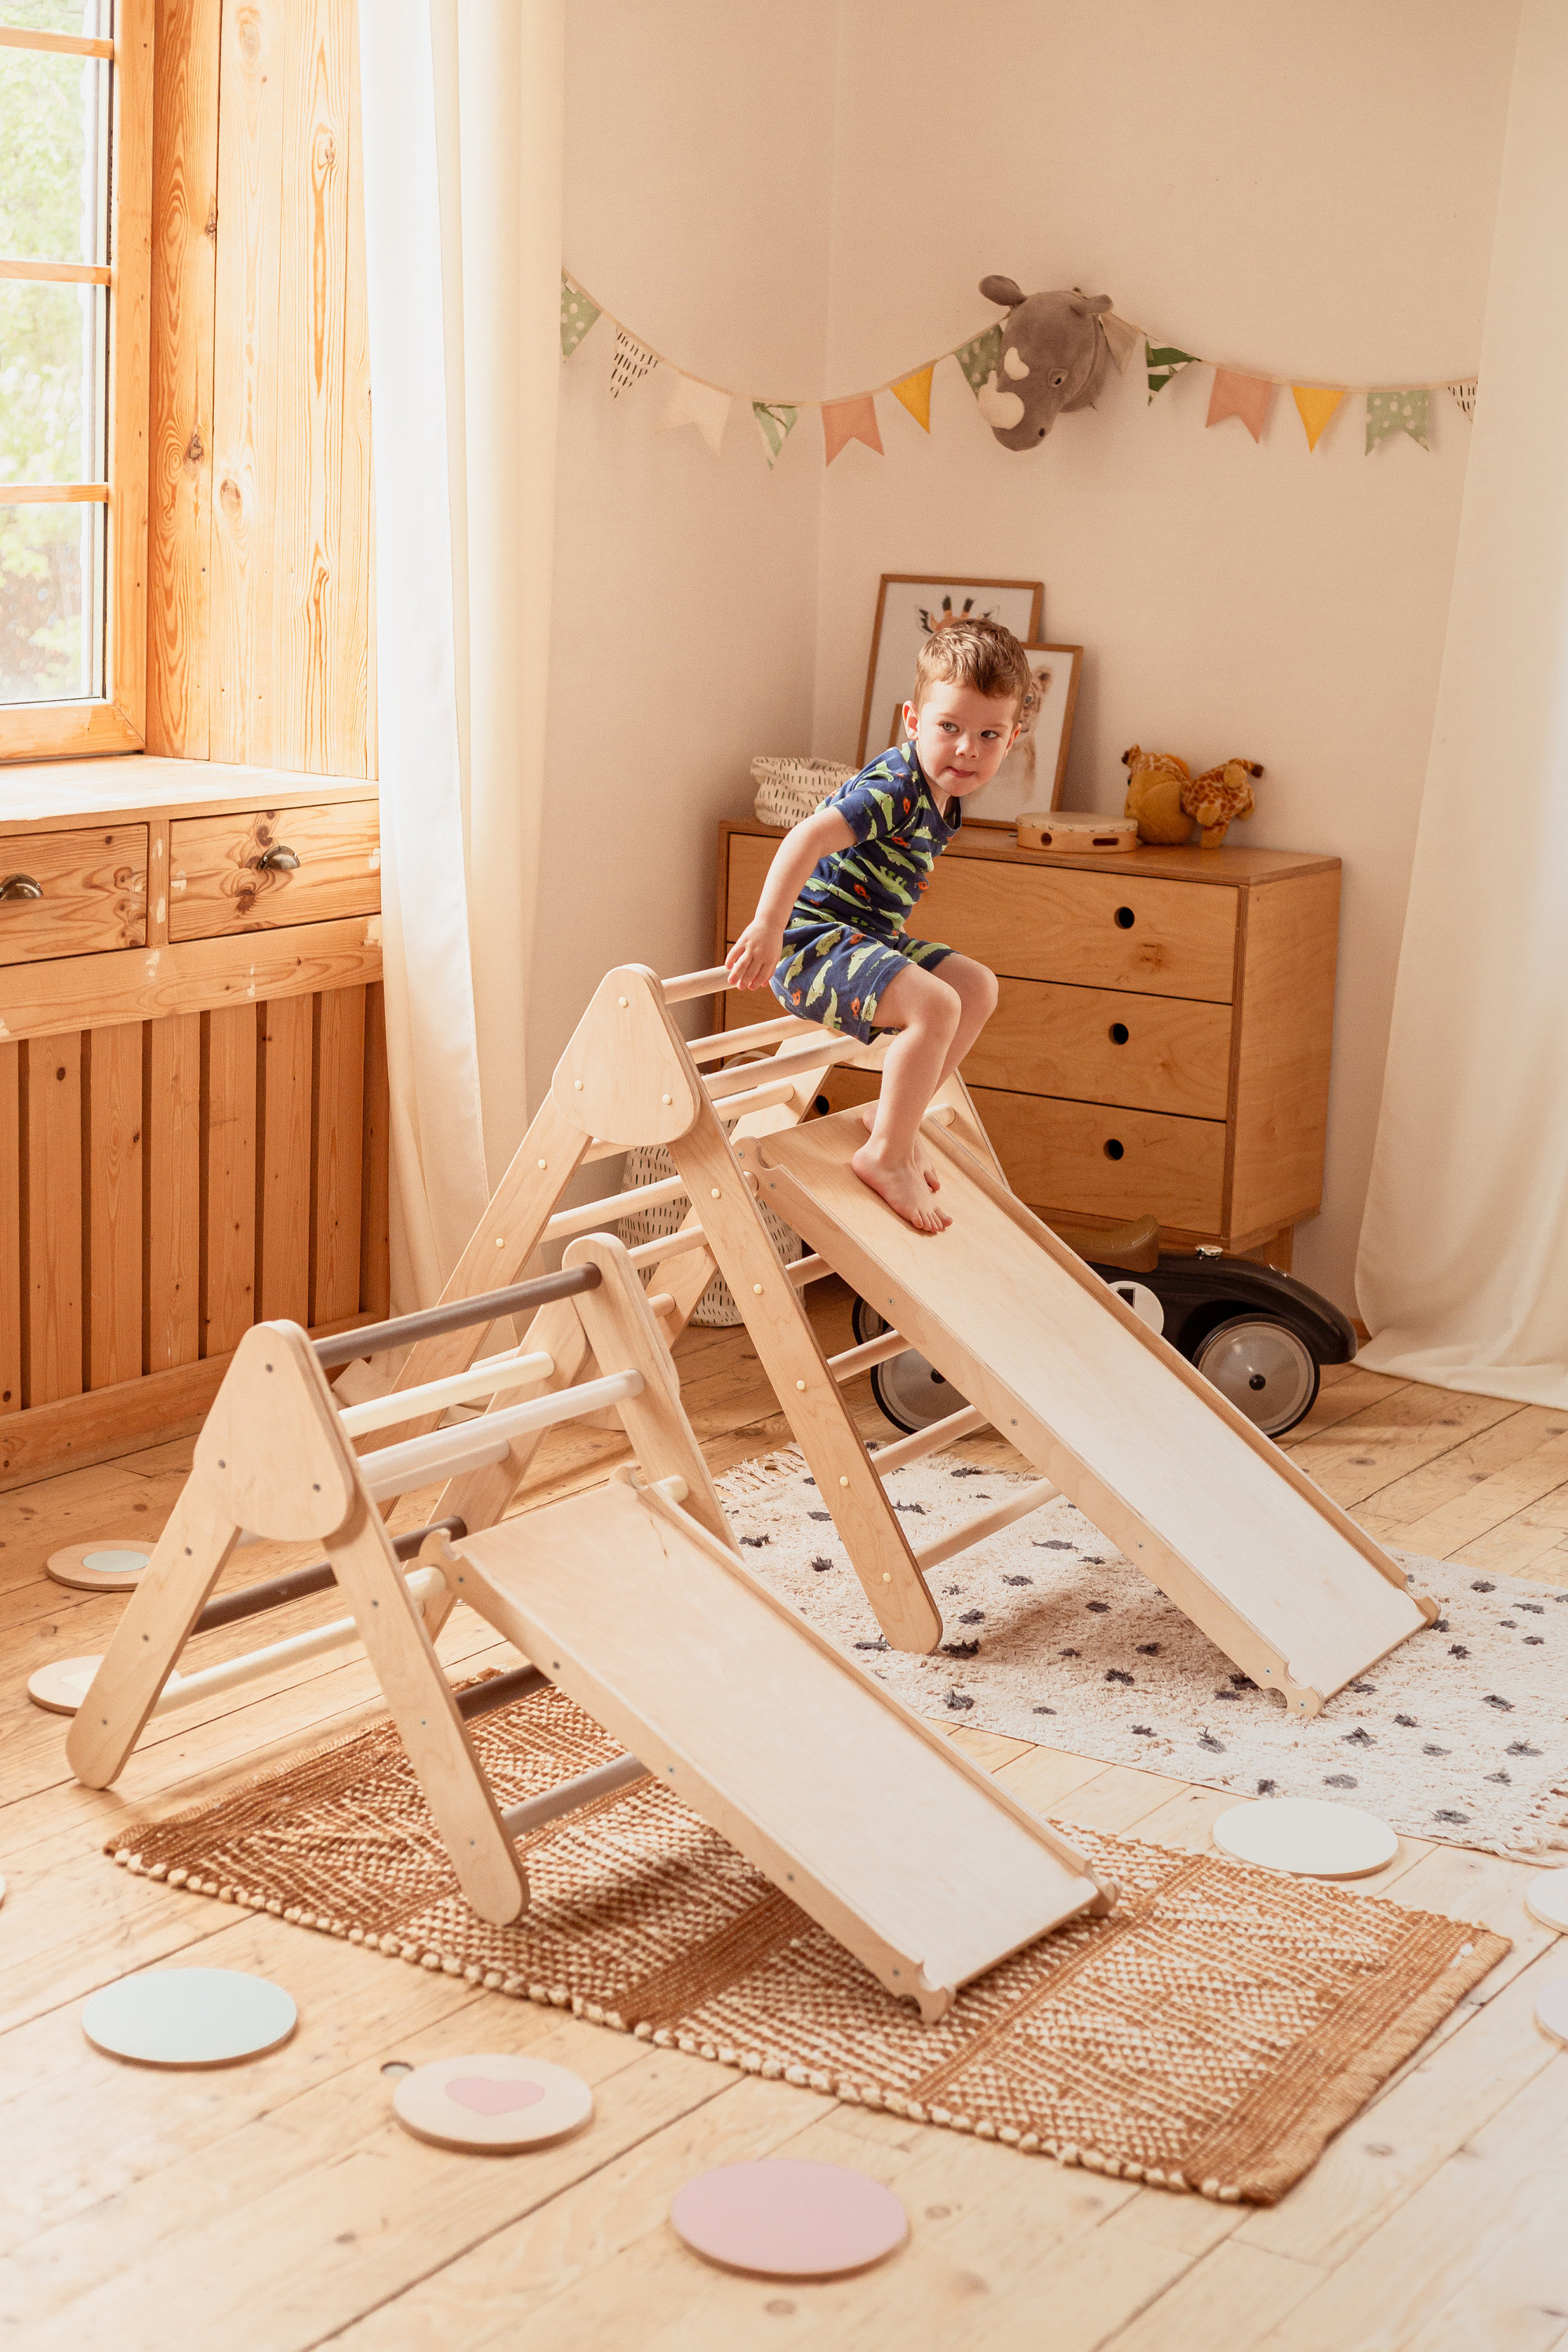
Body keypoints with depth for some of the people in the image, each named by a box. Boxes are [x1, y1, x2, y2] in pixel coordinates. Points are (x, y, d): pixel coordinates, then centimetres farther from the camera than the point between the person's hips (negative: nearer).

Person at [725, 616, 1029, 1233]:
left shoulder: (942, 795, 10)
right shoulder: (896, 788, -21)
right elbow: (808, 838, -30)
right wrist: (768, 926, -35)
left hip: (867, 938, 10)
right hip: (814, 939, -10)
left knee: (978, 987, 11)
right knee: (935, 1005, -27)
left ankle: (893, 1116, 14)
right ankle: (885, 1154, -15)